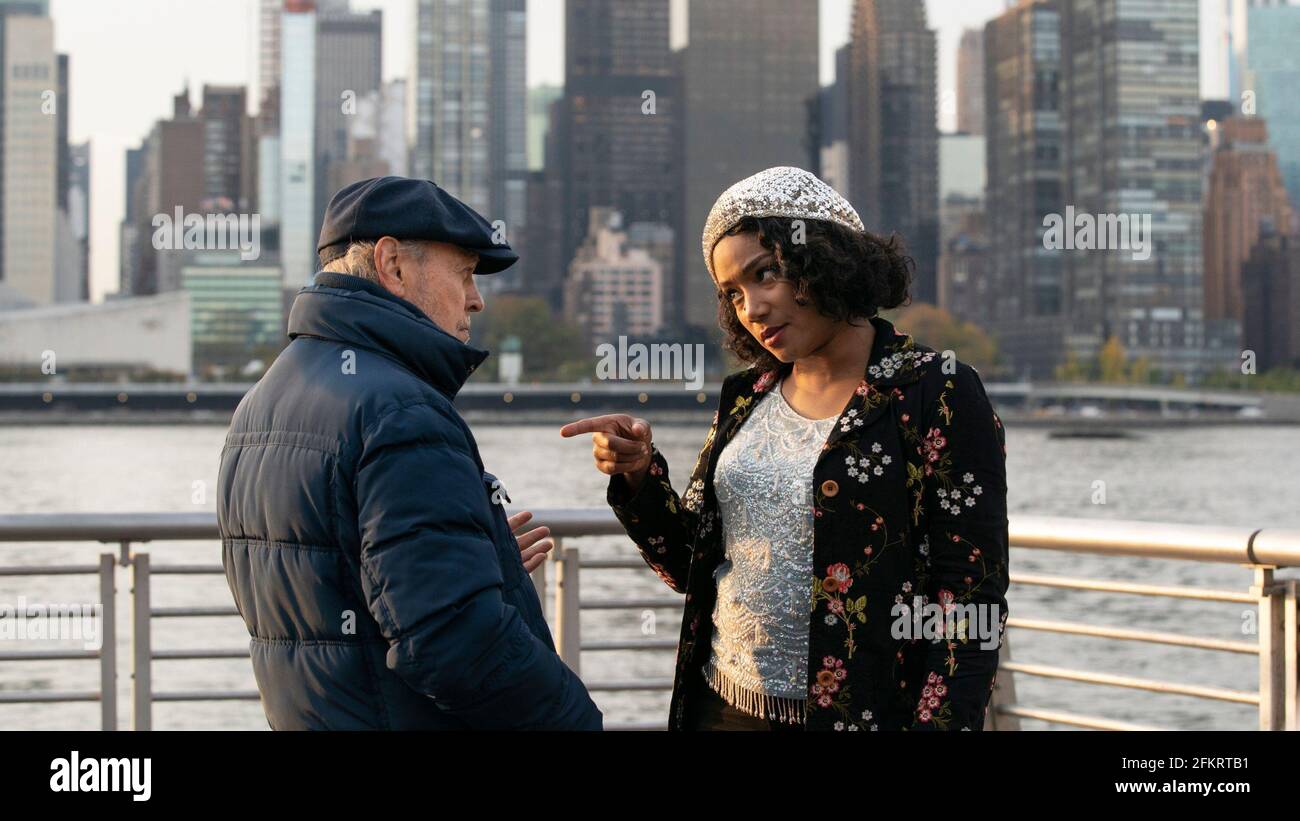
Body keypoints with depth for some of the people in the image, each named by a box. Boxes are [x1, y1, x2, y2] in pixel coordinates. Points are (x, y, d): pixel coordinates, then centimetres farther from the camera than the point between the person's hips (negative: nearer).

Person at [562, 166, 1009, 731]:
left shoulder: (936, 394, -9)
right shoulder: (745, 400, 9)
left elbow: (970, 599, -13)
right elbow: (688, 567, 12)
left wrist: (944, 721, -22)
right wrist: (639, 477, -4)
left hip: (866, 712, -5)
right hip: (724, 707, 6)